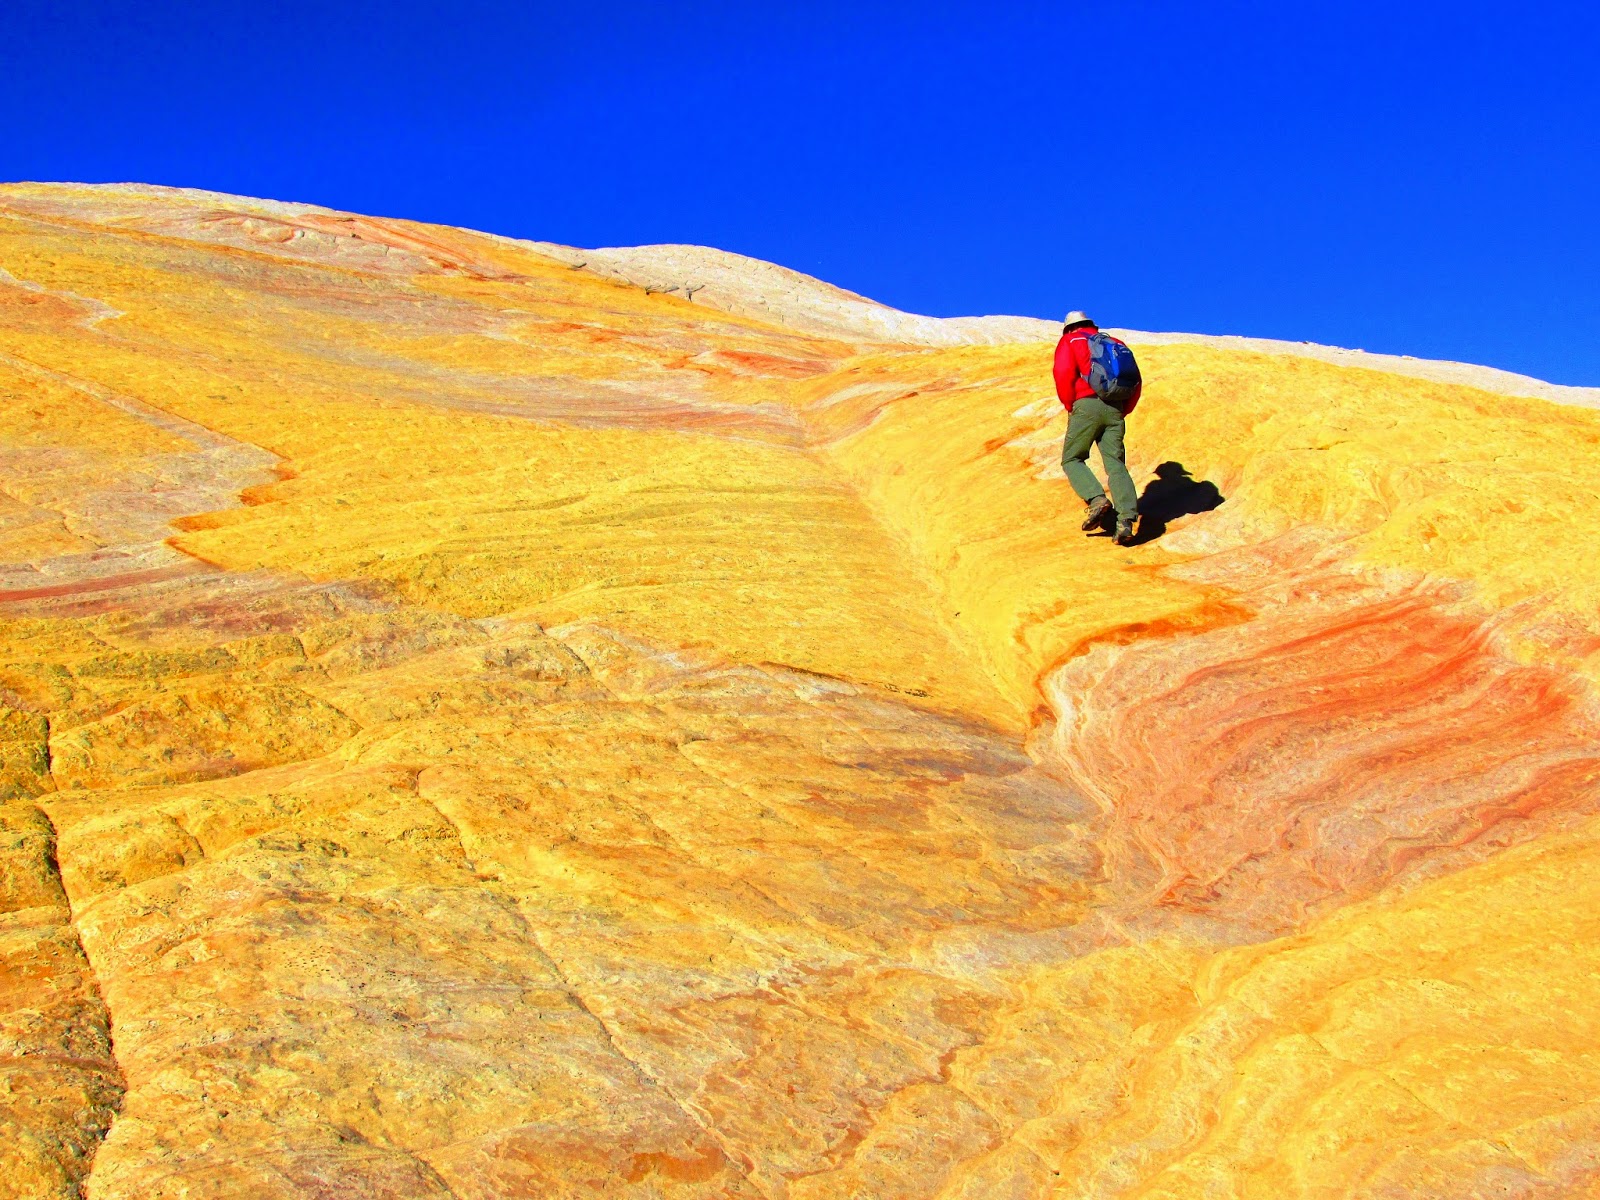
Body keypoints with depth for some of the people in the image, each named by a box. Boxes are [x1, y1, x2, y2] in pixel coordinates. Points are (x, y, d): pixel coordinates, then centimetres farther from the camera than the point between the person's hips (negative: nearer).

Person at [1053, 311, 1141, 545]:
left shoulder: (1069, 341, 13)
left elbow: (1064, 374, -6)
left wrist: (1070, 407, 4)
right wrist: (1122, 411, 17)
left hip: (1086, 405, -4)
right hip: (1115, 409, 4)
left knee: (1072, 459, 8)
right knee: (1116, 464, 0)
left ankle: (1097, 500, -16)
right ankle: (1126, 520, -17)